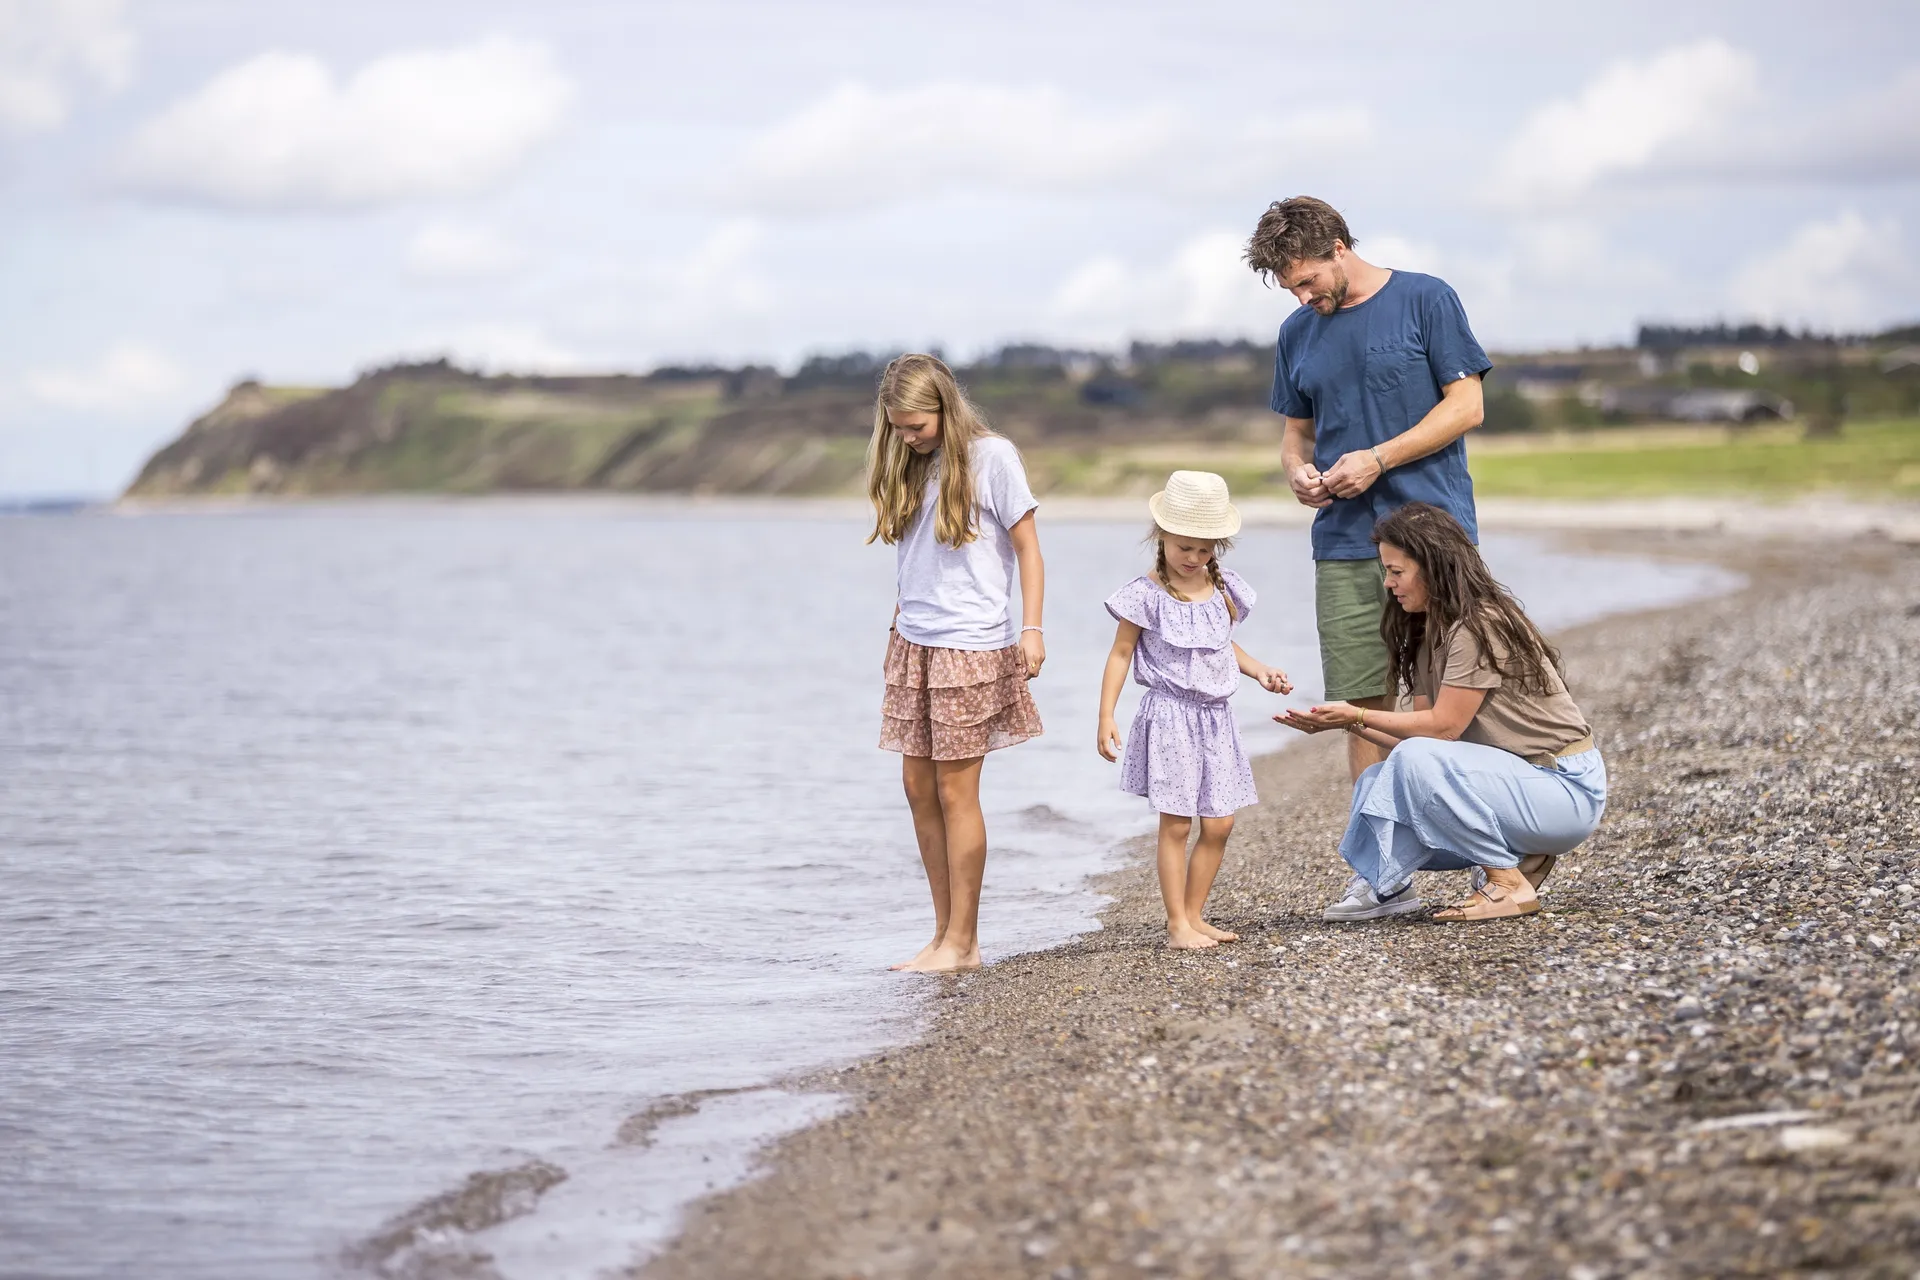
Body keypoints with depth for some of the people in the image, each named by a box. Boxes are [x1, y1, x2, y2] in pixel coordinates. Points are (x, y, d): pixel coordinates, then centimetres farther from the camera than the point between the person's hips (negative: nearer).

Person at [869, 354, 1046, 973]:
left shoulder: (990, 456, -6)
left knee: (955, 791, -5)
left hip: (971, 647, -6)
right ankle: (944, 934, 13)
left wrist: (1032, 628, -12)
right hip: (914, 646, 6)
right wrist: (899, 627, 14)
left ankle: (962, 941, 2)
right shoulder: (909, 464, 12)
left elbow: (1028, 550, -5)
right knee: (919, 787, 5)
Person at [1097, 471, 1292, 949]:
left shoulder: (1223, 591, 7)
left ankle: (1194, 916, 14)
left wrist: (1261, 670, 10)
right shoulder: (1147, 595, -8)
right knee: (1176, 823, -6)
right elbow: (1121, 655, -4)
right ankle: (1177, 924, 0)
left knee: (1218, 825, 4)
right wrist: (1106, 718, -9)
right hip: (1170, 716, -5)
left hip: (1215, 718, 5)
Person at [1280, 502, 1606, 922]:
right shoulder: (1429, 635, 12)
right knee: (1377, 783, -5)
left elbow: (1442, 728, -17)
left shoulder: (1481, 625, -17)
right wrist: (1348, 725, -6)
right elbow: (1422, 731, 5)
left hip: (1567, 789, -8)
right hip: (1515, 776, 8)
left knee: (1416, 762, -27)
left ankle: (1508, 883, -15)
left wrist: (1357, 716, -11)